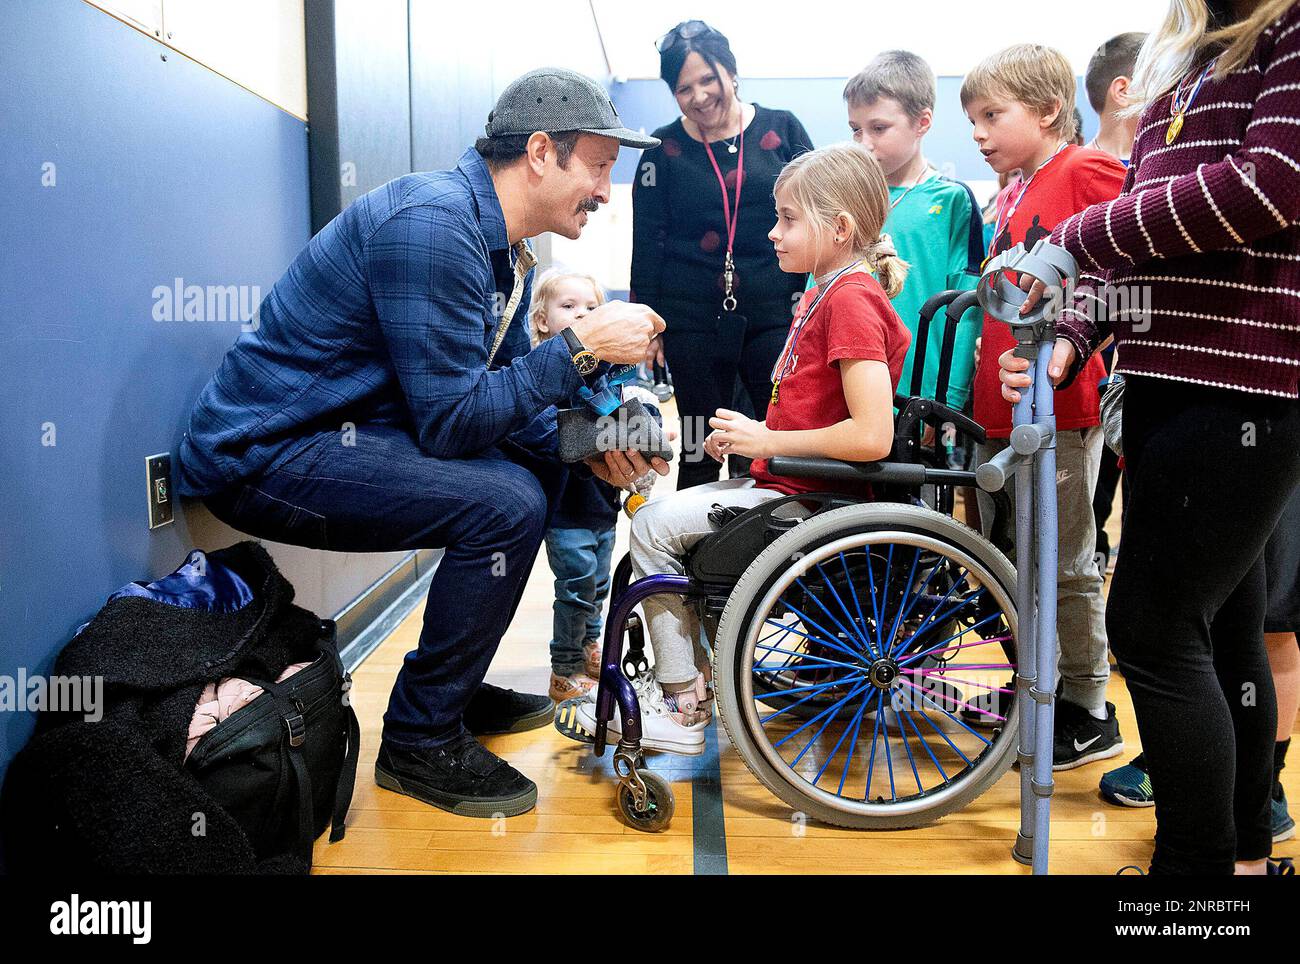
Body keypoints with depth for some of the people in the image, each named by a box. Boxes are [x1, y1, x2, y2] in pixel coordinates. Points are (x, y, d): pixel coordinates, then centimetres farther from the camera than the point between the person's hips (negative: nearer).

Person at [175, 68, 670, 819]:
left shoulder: (506, 250, 9)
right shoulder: (433, 224, -22)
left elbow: (509, 394, 12)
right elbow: (451, 419, -25)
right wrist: (581, 348, -20)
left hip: (347, 434, 10)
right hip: (264, 452, -10)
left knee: (545, 469, 12)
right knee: (506, 505, -24)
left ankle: (456, 688, 22)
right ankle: (421, 741, -5)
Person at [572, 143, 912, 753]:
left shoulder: (852, 298, -18)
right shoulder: (824, 292, 15)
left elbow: (872, 435, -28)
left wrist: (767, 441, -18)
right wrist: (747, 436, 1)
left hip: (809, 496, -10)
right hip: (785, 481, 10)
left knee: (654, 526, -9)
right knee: (659, 515, 11)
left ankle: (681, 708, 1)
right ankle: (678, 675, 16)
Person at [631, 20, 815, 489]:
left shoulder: (781, 129, 6)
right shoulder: (664, 148, 6)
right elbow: (647, 240, 7)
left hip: (774, 314, 0)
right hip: (694, 322, 0)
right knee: (699, 451, 3)